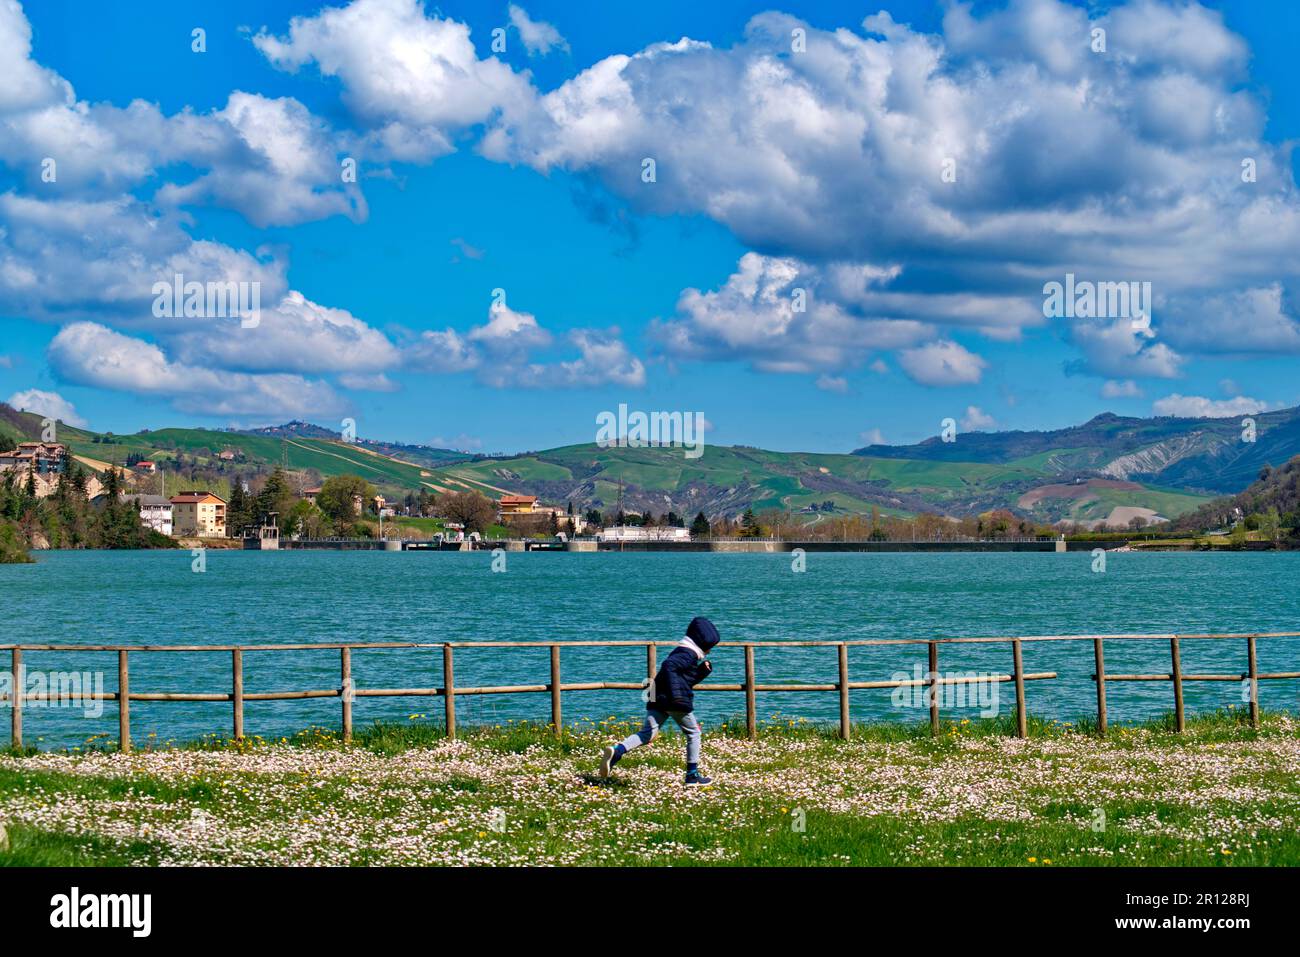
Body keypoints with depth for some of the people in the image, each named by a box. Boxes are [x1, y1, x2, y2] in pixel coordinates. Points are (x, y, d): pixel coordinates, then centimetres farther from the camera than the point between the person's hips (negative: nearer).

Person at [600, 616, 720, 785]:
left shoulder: (682, 651, 24)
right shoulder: (689, 654, -8)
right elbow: (669, 665, -26)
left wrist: (704, 670, 17)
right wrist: (675, 694, -31)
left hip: (657, 699, 8)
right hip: (677, 701, -8)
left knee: (647, 733, -3)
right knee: (693, 733, 10)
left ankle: (617, 751, -27)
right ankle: (692, 775, 15)